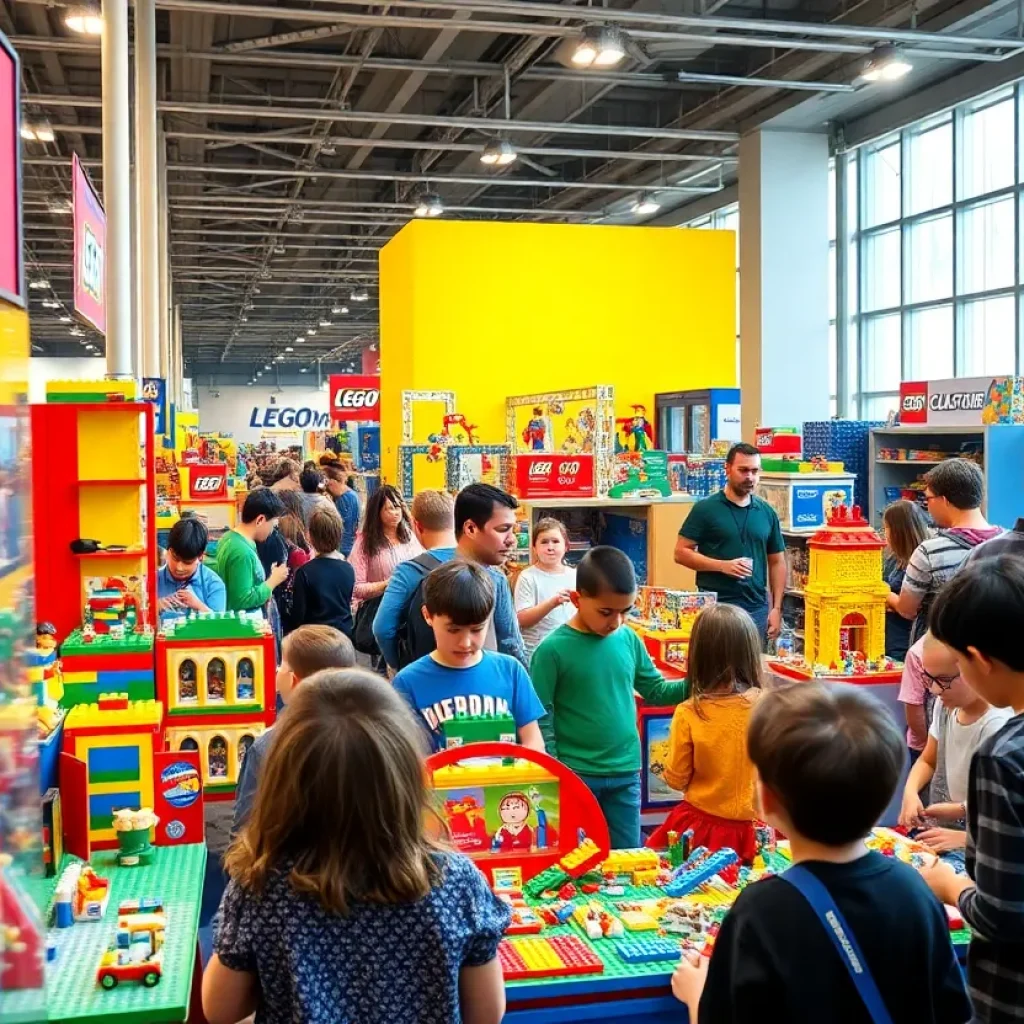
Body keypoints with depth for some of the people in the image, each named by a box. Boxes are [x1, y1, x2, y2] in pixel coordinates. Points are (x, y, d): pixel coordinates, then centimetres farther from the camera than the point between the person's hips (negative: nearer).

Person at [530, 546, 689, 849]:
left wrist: (693, 685, -8)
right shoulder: (553, 650, -14)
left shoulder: (629, 639, -1)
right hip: (575, 776, -4)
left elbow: (656, 690, 10)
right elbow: (540, 719, -10)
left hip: (626, 773, 4)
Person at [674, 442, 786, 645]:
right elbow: (681, 553, -4)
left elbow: (777, 562, 13)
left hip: (757, 608, 4)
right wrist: (722, 565, -16)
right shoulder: (705, 509, -3)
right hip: (715, 606, -4)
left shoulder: (767, 513, 9)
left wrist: (776, 608, 5)